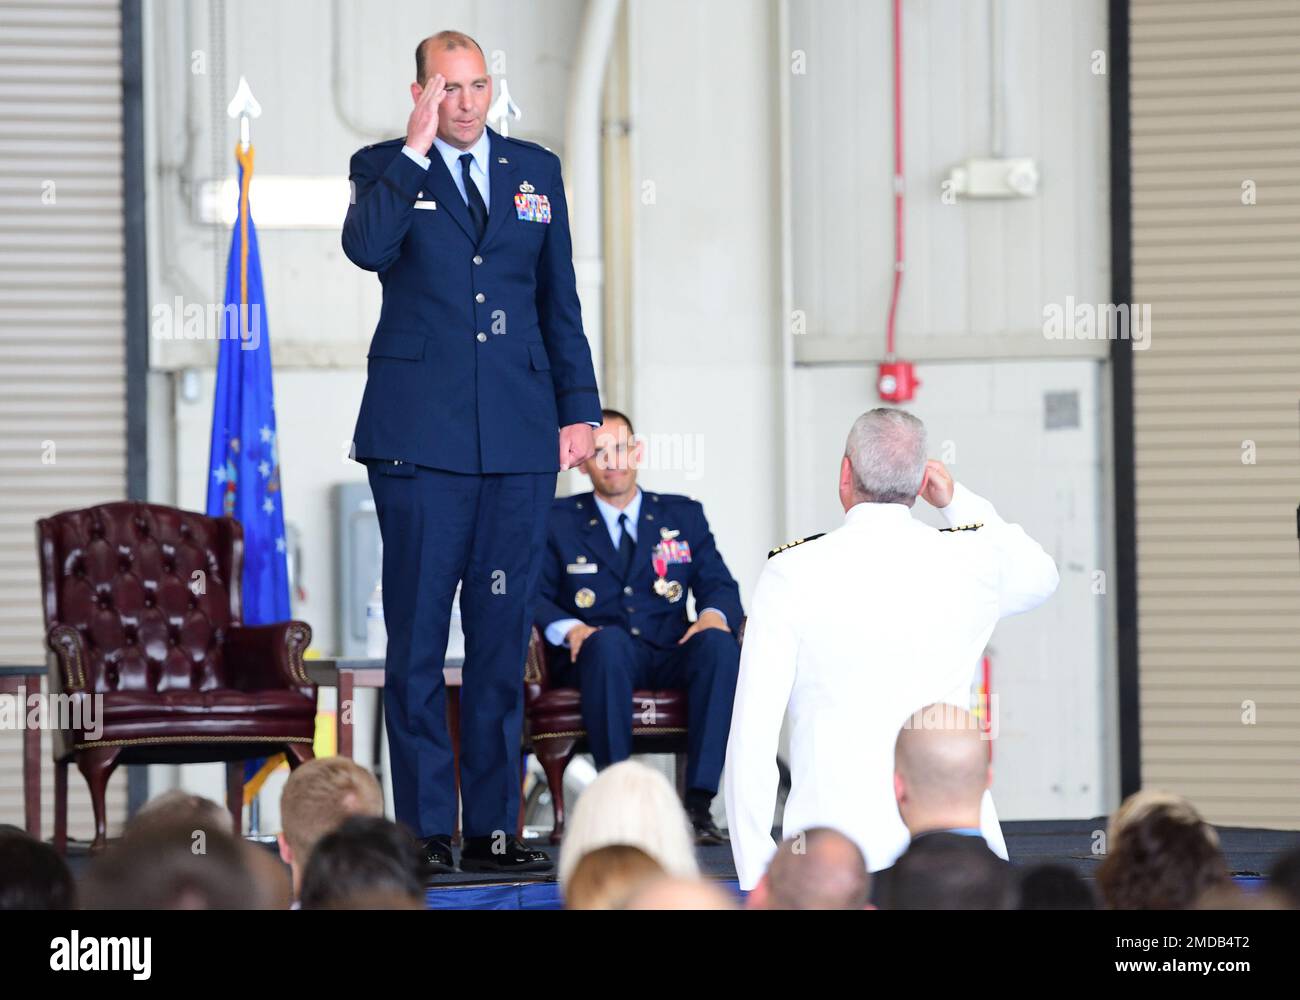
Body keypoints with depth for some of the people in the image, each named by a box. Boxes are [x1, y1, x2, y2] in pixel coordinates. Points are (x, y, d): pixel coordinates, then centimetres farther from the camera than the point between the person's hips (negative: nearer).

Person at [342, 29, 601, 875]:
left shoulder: (537, 171, 14)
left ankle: (495, 827, 10)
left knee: (504, 636, 5)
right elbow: (366, 248, -18)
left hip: (518, 438, 3)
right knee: (418, 637, -1)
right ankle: (426, 828, 2)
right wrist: (415, 149, -16)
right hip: (419, 437, -3)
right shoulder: (387, 170, 4)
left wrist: (579, 409, 11)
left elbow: (561, 303, 17)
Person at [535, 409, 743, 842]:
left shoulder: (684, 515, 18)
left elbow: (719, 586, 11)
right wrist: (569, 628, -18)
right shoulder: (558, 521, 13)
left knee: (720, 645, -31)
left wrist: (714, 613, -14)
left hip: (671, 656, 2)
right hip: (599, 657, -2)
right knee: (609, 641, -38)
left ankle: (699, 802, -34)